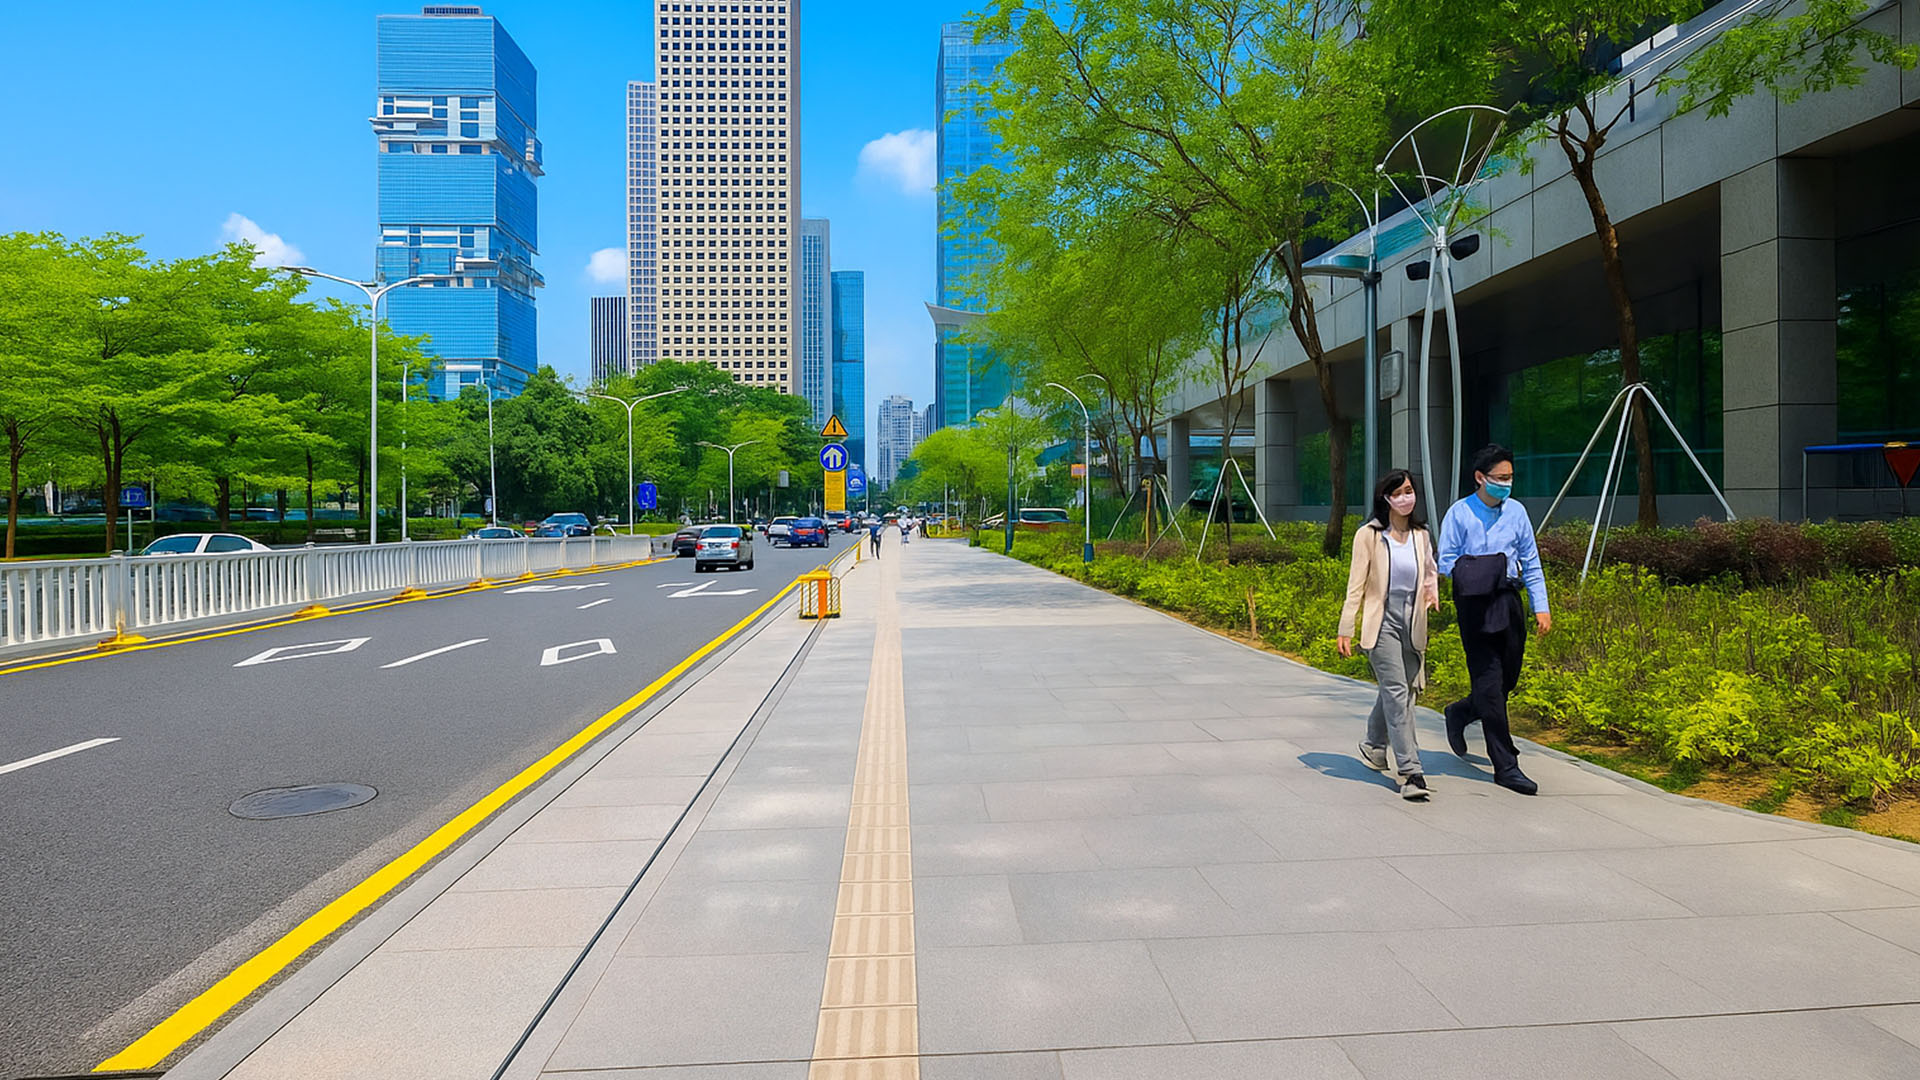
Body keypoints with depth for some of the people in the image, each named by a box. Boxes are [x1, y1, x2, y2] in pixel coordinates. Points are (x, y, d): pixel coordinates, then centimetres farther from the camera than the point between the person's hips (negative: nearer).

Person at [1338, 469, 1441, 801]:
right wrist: (1346, 629, -7)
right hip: (1382, 619, -5)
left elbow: (1431, 571, 26)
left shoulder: (1421, 535, 10)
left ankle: (1373, 745, 37)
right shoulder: (1369, 535, -4)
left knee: (1397, 688, 13)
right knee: (1397, 690, -12)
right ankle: (1410, 772, -12)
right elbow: (1356, 584, -4)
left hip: (1412, 621, 5)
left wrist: (1433, 593, 2)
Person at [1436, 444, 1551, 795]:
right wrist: (1473, 570, -22)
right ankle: (1506, 766, 3)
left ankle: (1459, 714, 39)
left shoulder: (1516, 511, 9)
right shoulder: (1459, 513, -4)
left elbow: (1531, 561, 12)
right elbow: (1445, 561, -3)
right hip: (1475, 605, -5)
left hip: (1509, 601, 5)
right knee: (1490, 684, -4)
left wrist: (1541, 607, 7)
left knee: (1507, 680, 10)